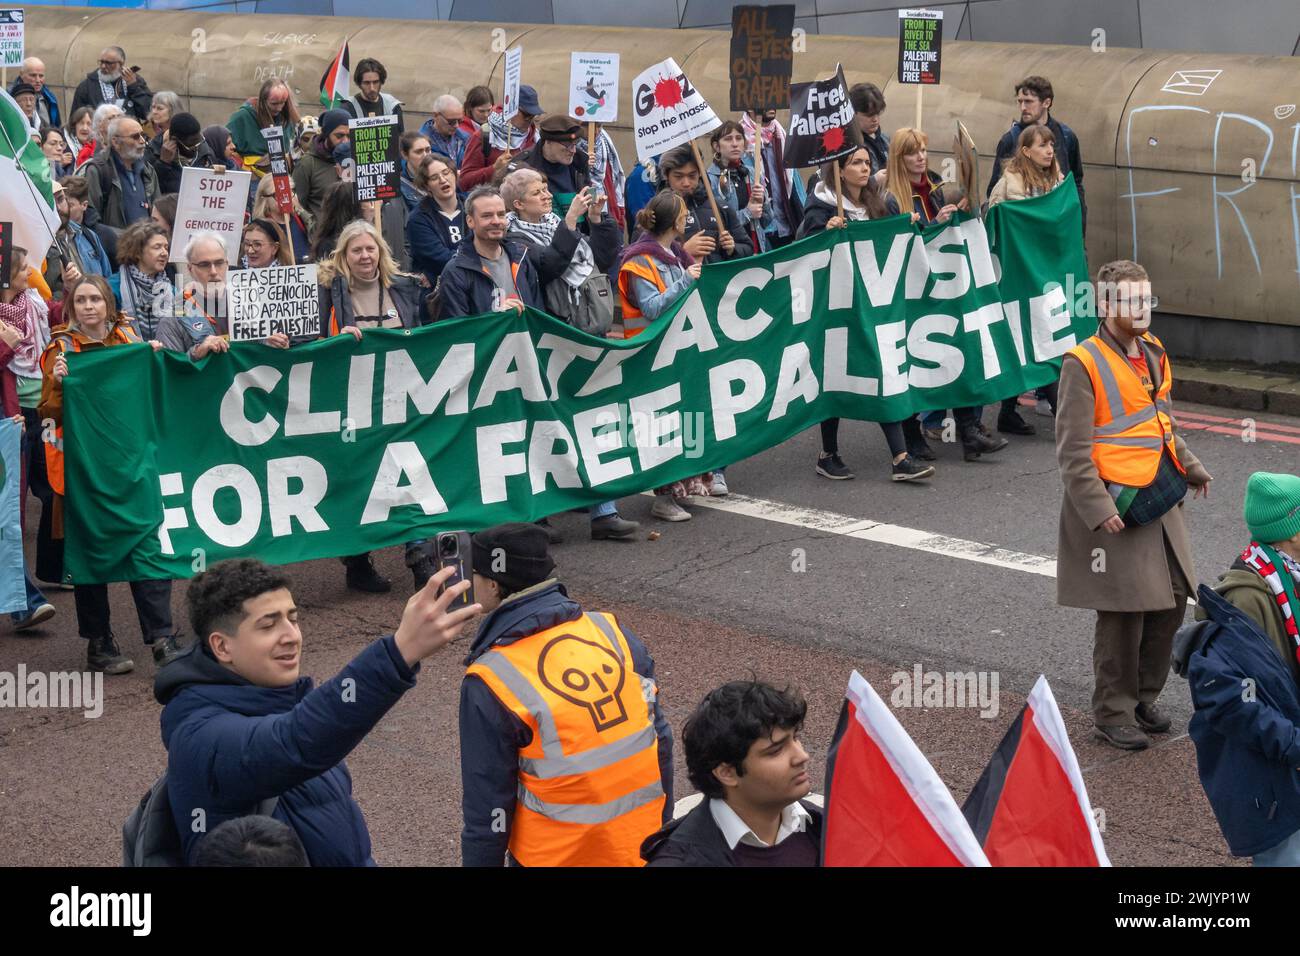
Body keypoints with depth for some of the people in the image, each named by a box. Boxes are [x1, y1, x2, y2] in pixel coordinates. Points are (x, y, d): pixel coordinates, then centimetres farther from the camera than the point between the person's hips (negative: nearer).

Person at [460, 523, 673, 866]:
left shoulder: (491, 682, -18)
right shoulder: (612, 631, -5)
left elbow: (488, 805, -13)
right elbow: (659, 738, 2)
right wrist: (661, 823, 15)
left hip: (556, 855, -4)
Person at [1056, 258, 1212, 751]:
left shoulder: (1153, 353, 11)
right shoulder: (1083, 364, -14)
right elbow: (1073, 451, -16)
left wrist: (1190, 468, 17)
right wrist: (1098, 509, -20)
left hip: (1160, 501, 8)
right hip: (1114, 508, -8)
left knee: (1173, 598, 11)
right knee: (1123, 613, -1)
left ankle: (1143, 697, 27)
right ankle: (1113, 714, 14)